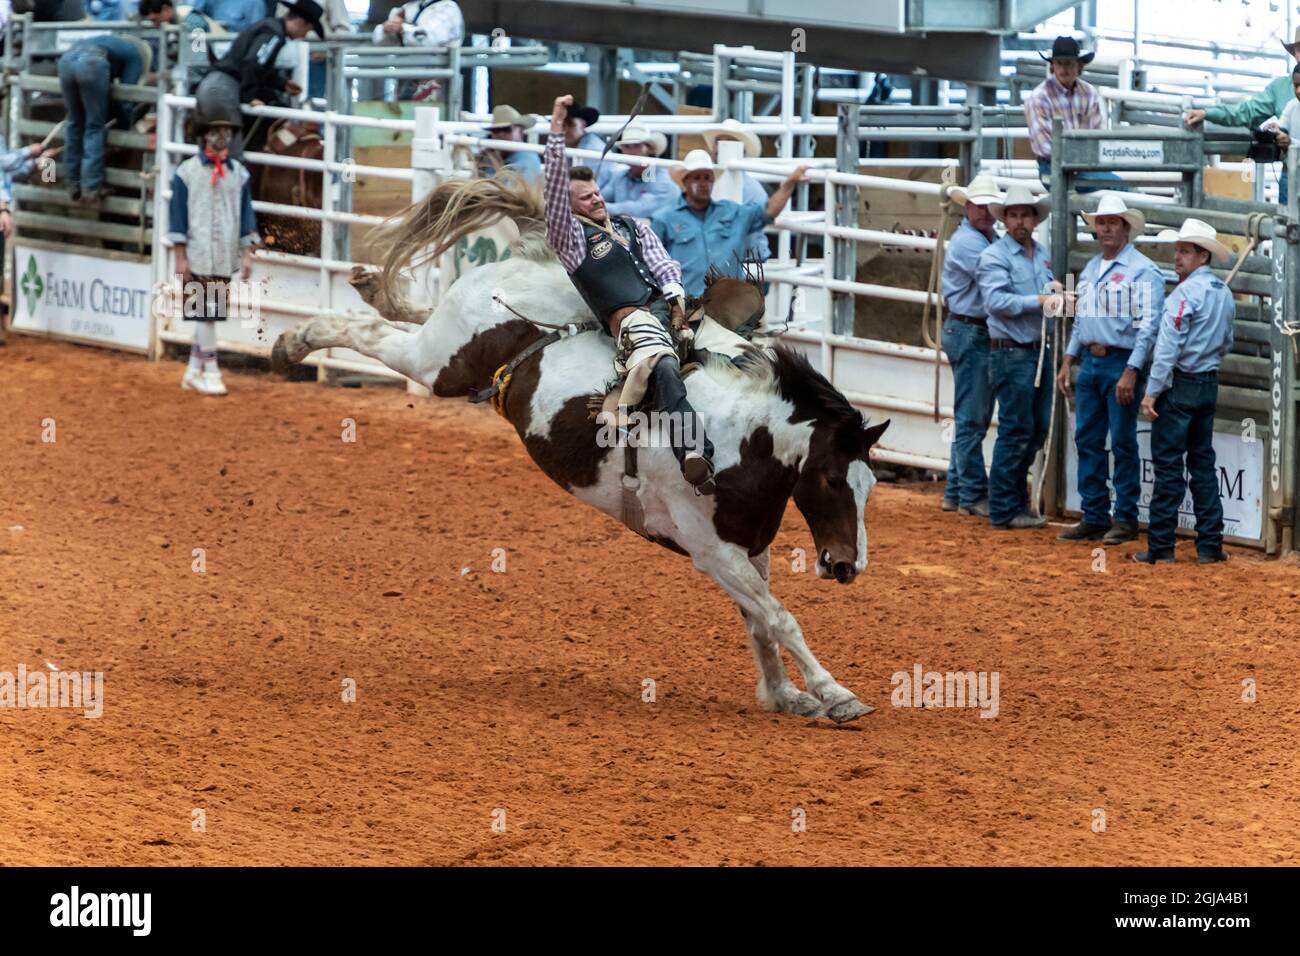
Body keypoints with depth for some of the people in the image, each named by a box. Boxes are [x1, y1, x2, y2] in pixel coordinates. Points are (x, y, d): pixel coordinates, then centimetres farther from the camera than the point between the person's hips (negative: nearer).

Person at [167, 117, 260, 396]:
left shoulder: (239, 173, 9)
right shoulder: (187, 171, -1)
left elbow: (246, 214, 11)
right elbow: (177, 213, -2)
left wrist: (247, 254, 4)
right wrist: (180, 257, -6)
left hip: (226, 258, 4)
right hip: (197, 257, -4)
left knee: (211, 313, 8)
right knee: (205, 312, -6)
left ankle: (194, 372, 17)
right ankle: (210, 372, -3)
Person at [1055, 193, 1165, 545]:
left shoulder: (1142, 270, -9)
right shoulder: (1090, 269, 15)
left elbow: (1148, 325, -13)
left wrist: (1131, 372, -19)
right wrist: (1068, 361, 15)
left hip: (1121, 364, -7)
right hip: (1090, 363, 7)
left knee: (1122, 444, -3)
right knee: (1088, 441, 8)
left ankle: (1125, 519, 4)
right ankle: (1094, 518, 14)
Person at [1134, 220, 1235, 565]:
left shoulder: (1186, 293, -17)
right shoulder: (1224, 293, 8)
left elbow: (1168, 346, -20)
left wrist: (1152, 392, -18)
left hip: (1179, 384, -8)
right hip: (1209, 385, 8)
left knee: (1168, 465, -3)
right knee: (1203, 462, 12)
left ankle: (1160, 546, -1)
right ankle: (1210, 543, 11)